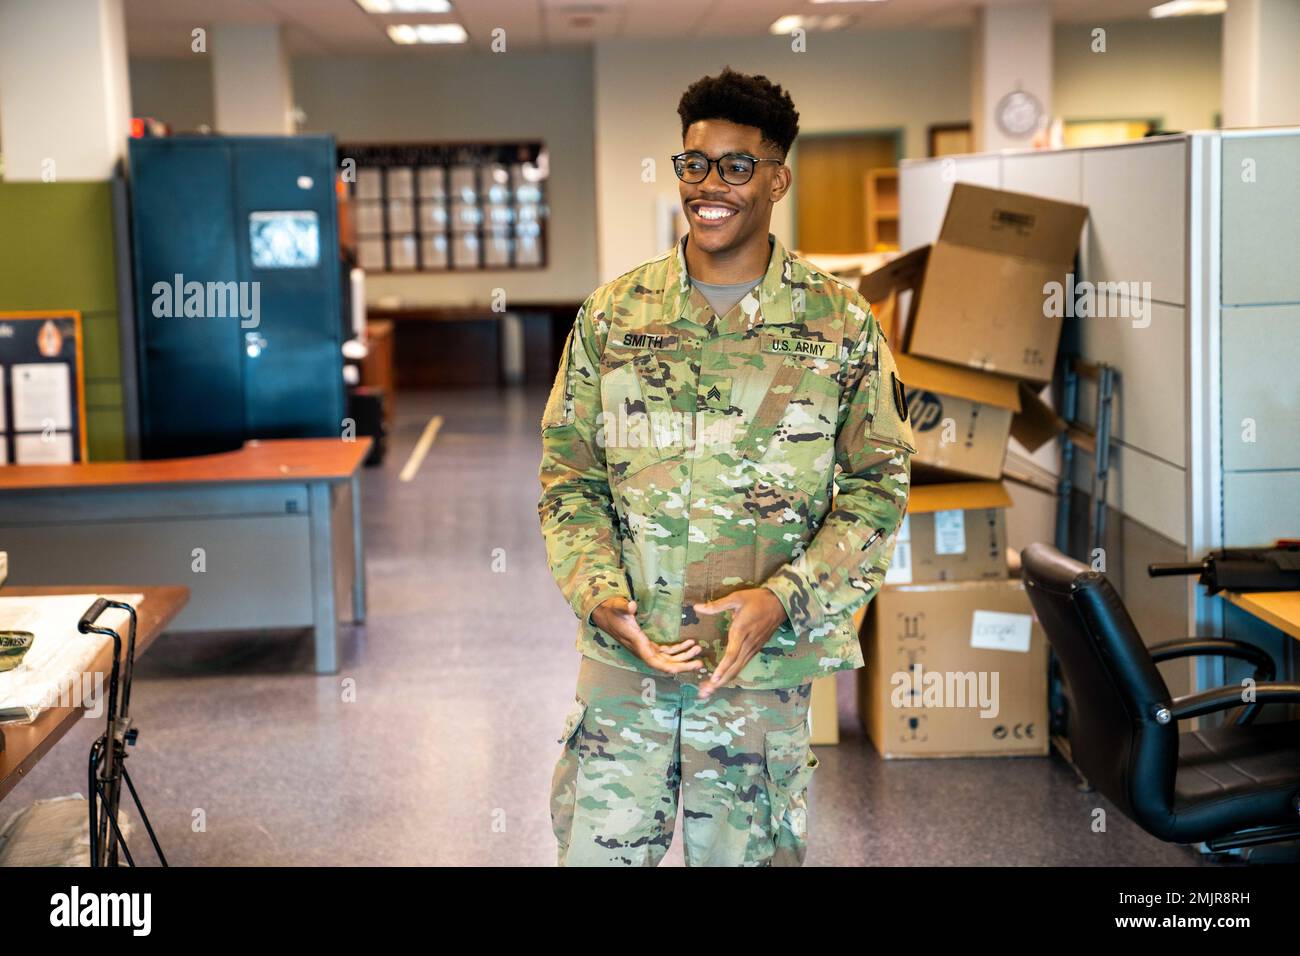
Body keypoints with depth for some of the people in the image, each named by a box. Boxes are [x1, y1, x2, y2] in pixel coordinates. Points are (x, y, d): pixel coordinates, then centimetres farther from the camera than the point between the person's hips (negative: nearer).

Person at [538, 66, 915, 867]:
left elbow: (878, 486, -1)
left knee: (745, 852, 12)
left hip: (764, 670, -1)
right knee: (596, 846, 8)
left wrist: (784, 600, -14)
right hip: (623, 657, 1)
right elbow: (569, 474, 6)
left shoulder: (841, 326, -2)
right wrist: (599, 593, -11)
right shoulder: (612, 314, 3)